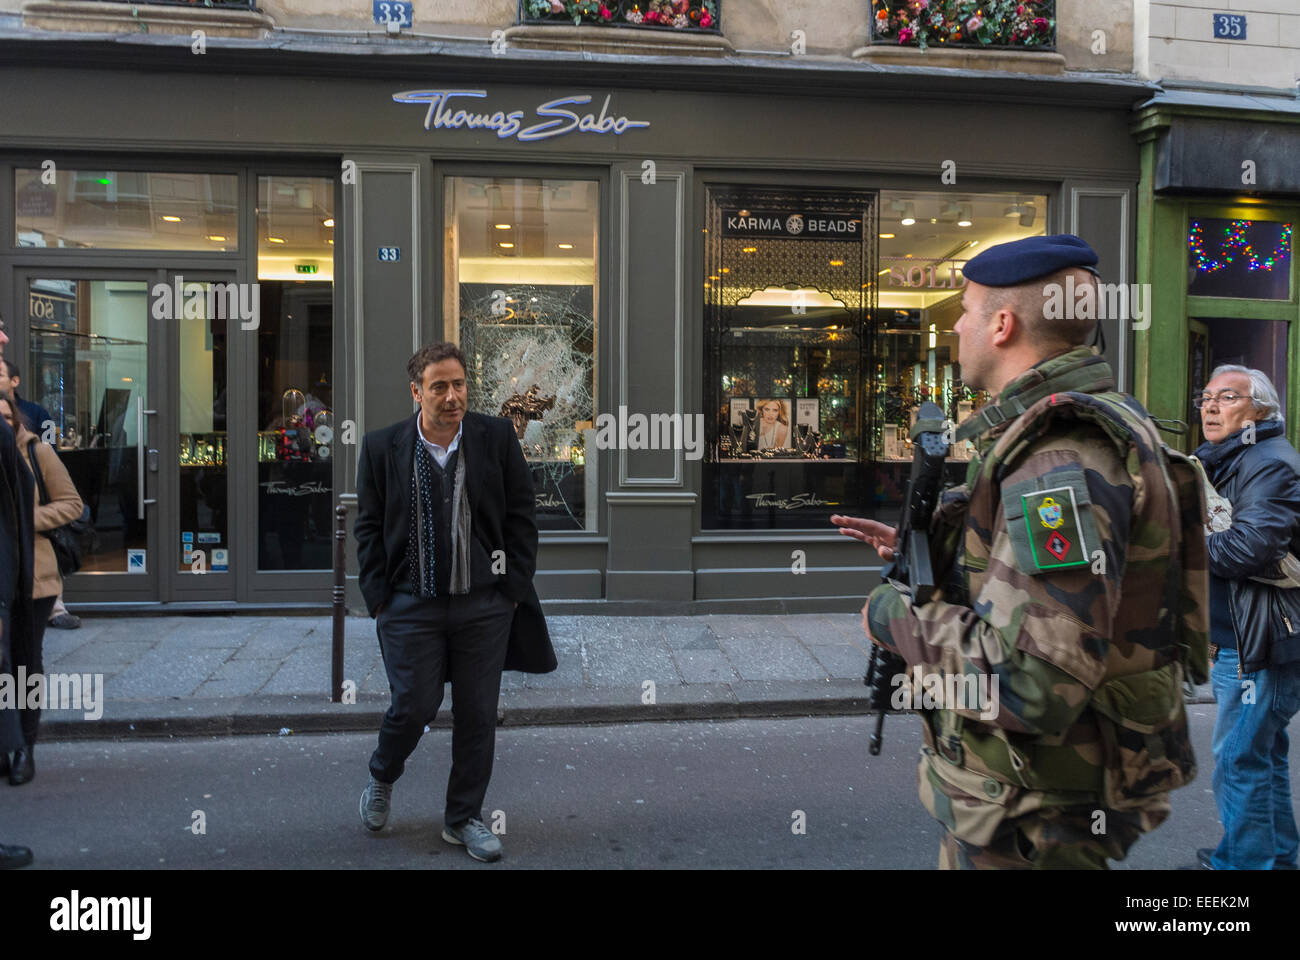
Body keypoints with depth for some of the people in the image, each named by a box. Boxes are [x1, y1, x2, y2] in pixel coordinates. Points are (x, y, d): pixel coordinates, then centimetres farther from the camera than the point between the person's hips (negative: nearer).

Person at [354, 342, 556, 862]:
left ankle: (464, 818, 27)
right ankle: (382, 777, 35)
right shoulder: (381, 447, 0)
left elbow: (521, 517, 3)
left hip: (485, 605, 1)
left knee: (478, 716, 7)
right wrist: (379, 598, -1)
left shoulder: (497, 437, -1)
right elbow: (368, 527, 5)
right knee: (414, 706, 1)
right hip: (411, 606, -1)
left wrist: (514, 589, -2)